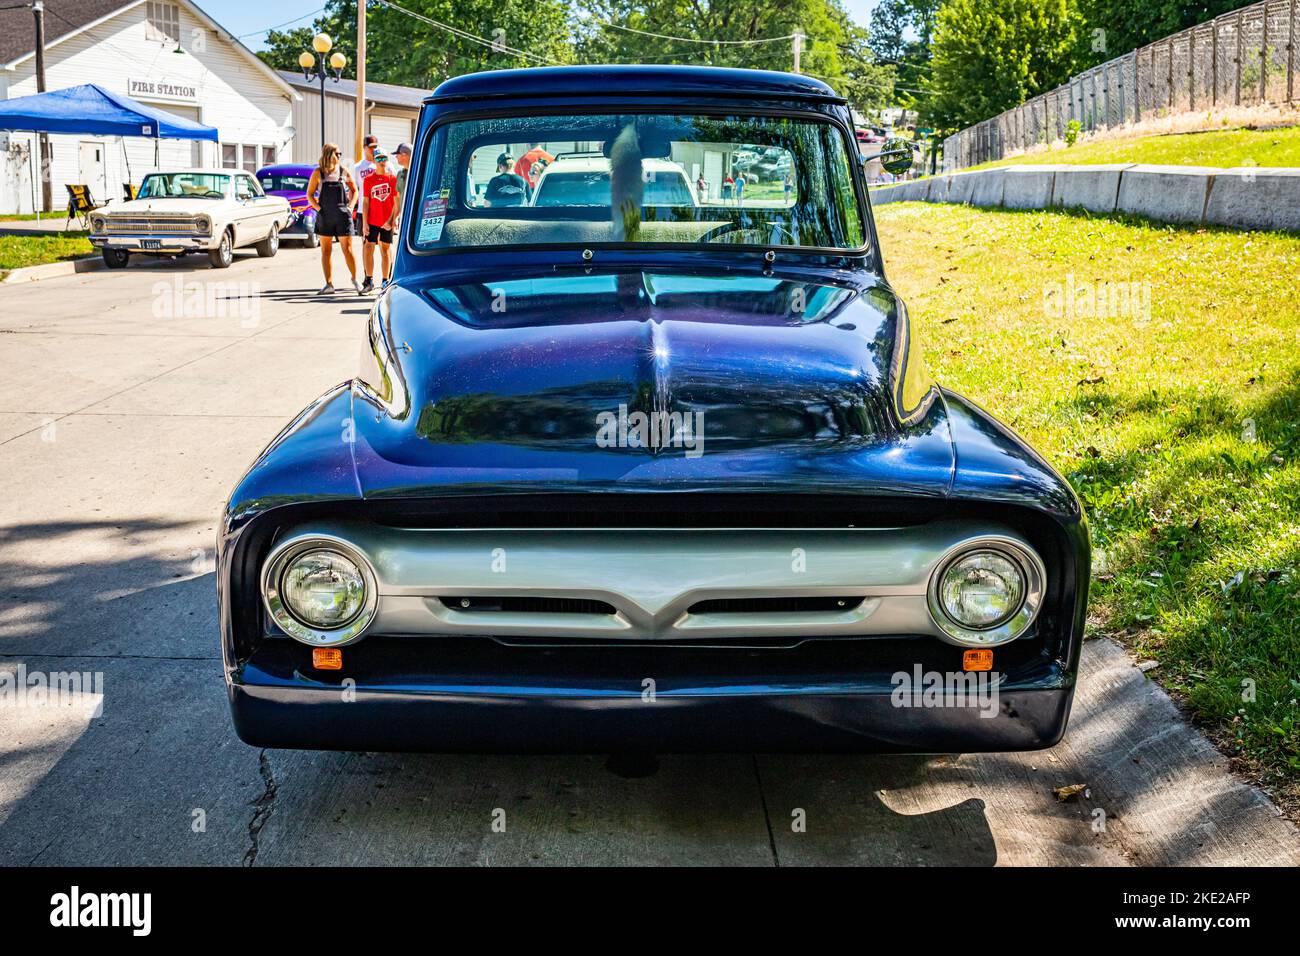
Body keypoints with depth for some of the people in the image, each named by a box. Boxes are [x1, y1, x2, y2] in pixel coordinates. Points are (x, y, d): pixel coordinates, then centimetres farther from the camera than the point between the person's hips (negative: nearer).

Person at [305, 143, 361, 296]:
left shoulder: (344, 171, 4)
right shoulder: (318, 173, 2)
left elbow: (354, 190, 13)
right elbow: (309, 194, 6)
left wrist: (351, 206, 1)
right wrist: (319, 208, -6)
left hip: (343, 215, -1)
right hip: (325, 217, 1)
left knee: (347, 249, -2)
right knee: (326, 250, 4)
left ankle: (355, 280, 13)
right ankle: (329, 284, 8)